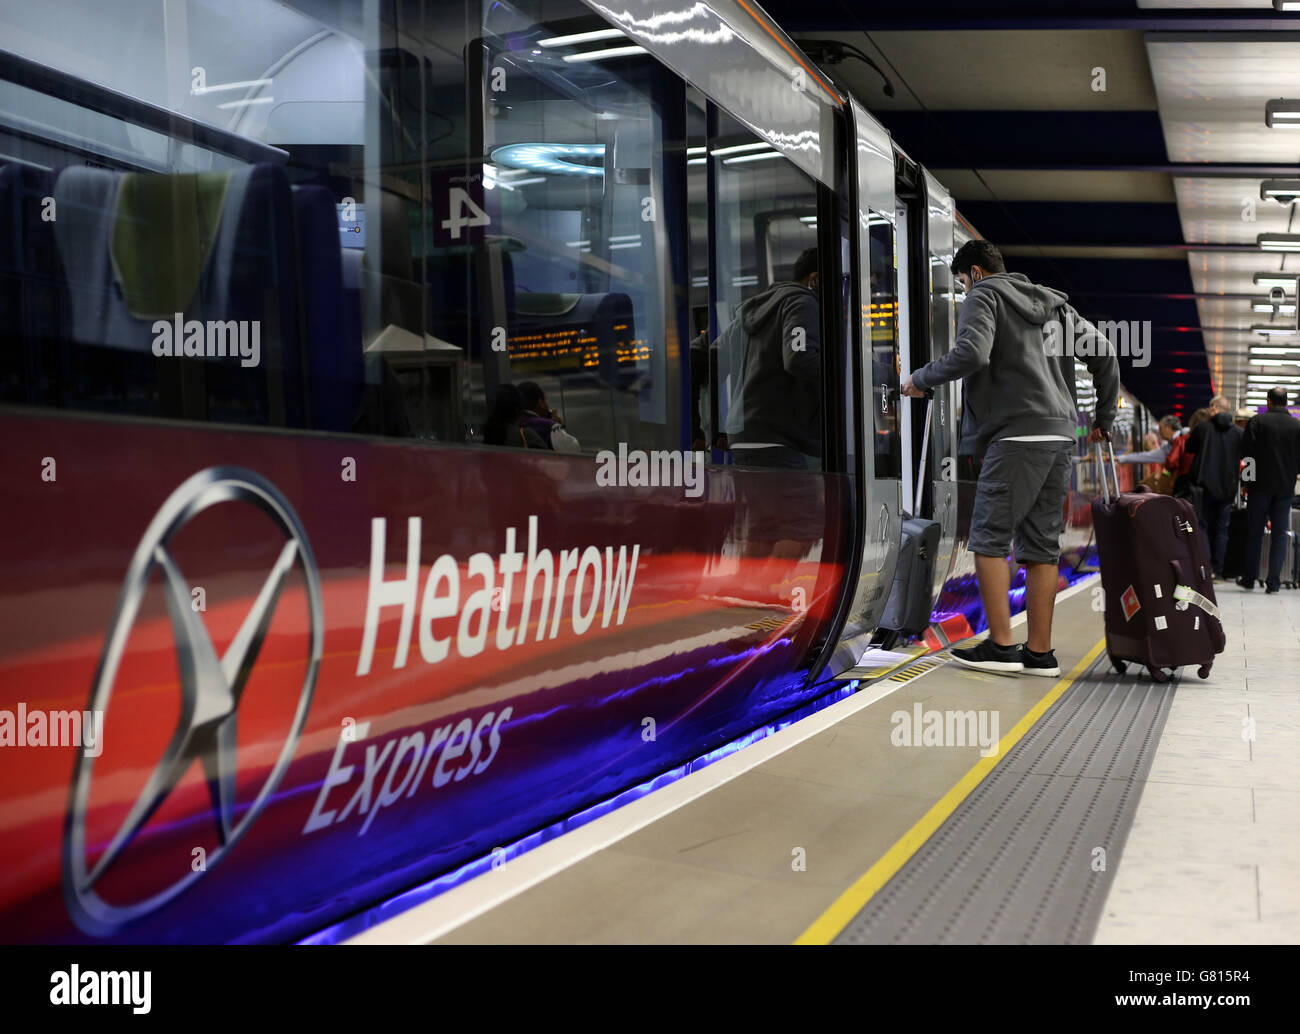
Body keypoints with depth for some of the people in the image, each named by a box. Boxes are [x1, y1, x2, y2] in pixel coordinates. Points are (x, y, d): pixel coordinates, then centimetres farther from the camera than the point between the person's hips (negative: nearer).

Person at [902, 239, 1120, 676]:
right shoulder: (1055, 303, 24)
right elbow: (1104, 352, 21)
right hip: (1061, 435, 8)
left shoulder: (983, 298, 2)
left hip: (1017, 435, -8)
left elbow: (971, 353, -18)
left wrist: (922, 378, -3)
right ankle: (1039, 652, 7)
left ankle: (1000, 645, -6)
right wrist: (1105, 418, 26)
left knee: (989, 537, -3)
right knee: (1041, 543, 7)